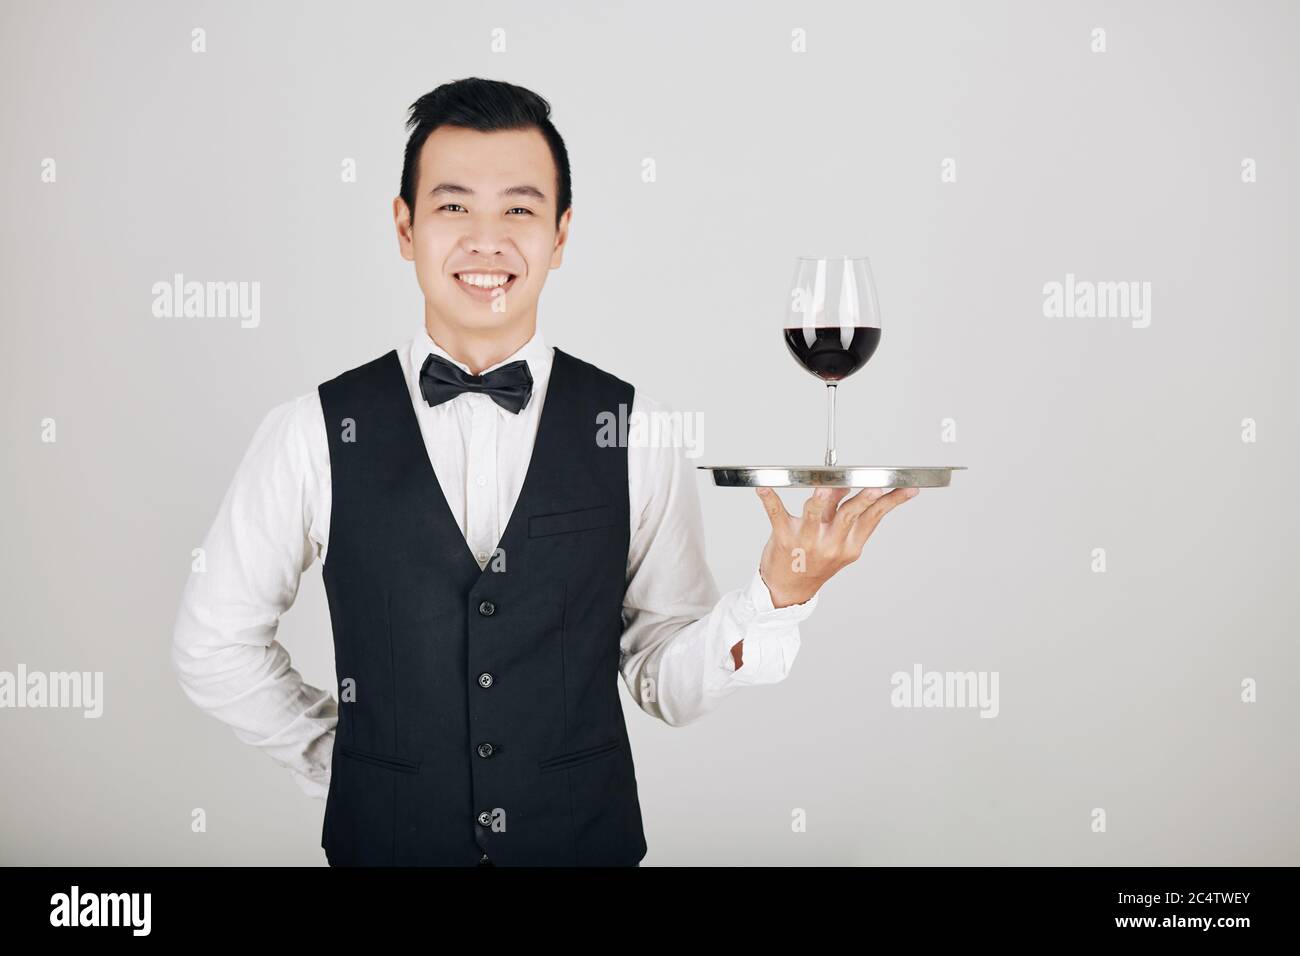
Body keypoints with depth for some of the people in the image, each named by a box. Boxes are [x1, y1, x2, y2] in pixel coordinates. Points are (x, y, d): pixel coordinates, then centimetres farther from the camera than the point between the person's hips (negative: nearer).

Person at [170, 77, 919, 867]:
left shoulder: (638, 434, -8)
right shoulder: (314, 433, -9)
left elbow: (667, 681, -5)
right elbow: (215, 645, 2)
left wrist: (778, 595, -19)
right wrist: (336, 757, 1)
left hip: (593, 841, 1)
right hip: (385, 840, 0)